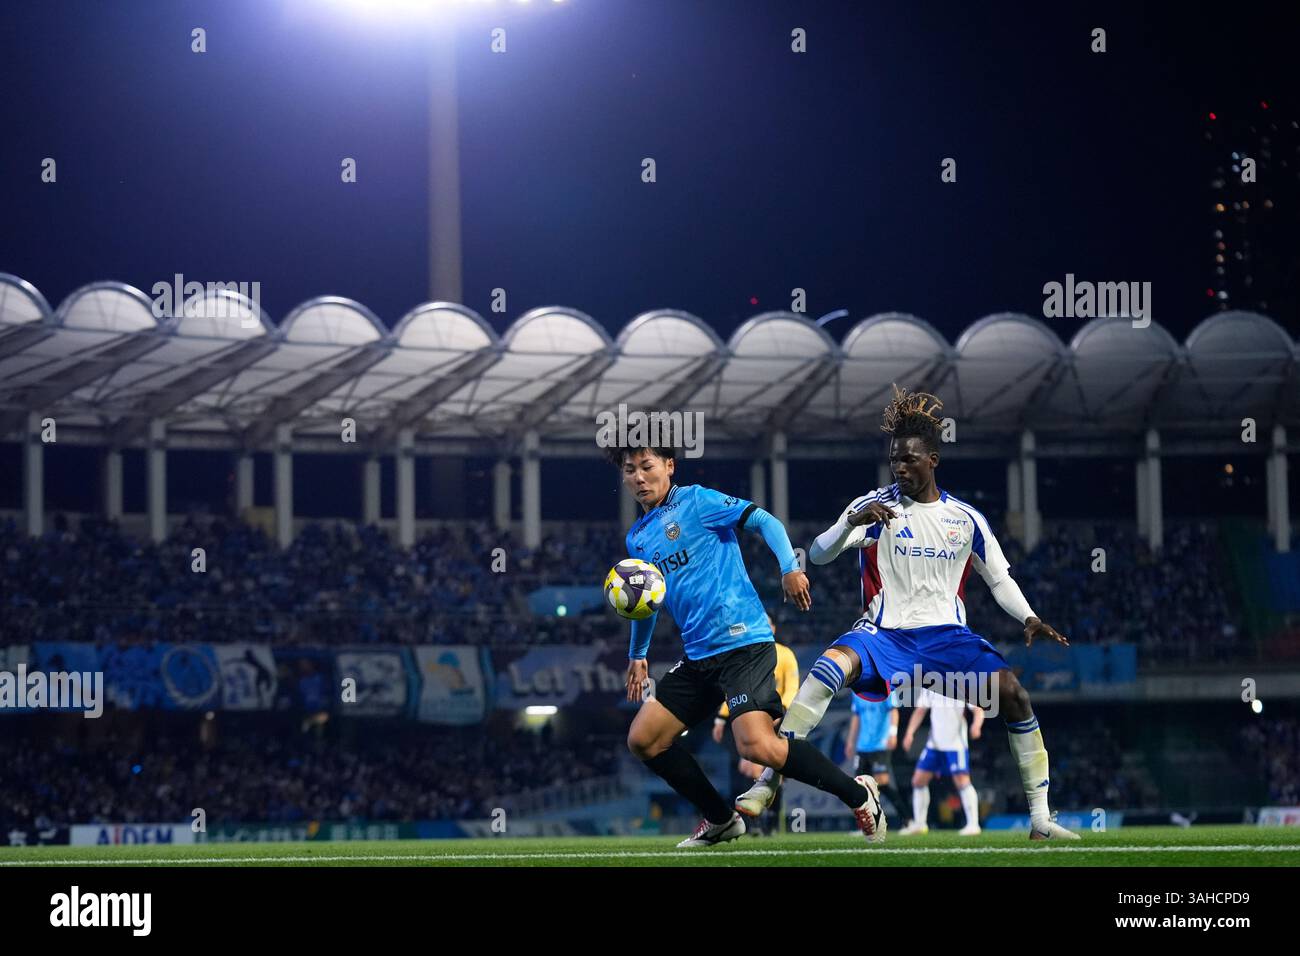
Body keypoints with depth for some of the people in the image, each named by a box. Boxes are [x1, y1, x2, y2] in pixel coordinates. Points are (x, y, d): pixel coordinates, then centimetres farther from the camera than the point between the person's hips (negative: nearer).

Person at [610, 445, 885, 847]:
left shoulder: (696, 501, -5)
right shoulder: (637, 539, 16)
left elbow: (764, 522, -12)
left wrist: (790, 568, -26)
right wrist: (637, 655, 30)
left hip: (743, 644, -8)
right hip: (697, 656, 8)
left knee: (757, 746, -24)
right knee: (643, 739, 4)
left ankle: (858, 795, -7)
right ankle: (720, 820, 18)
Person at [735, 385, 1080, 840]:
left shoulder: (965, 518, 7)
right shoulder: (876, 505, -1)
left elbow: (1000, 578, 15)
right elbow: (818, 554, -10)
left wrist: (1029, 618, -3)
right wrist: (850, 523, -30)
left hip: (946, 635, 2)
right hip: (883, 633, -2)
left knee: (1012, 693, -20)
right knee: (830, 666, -33)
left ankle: (1041, 819, -8)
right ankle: (763, 788, -32)